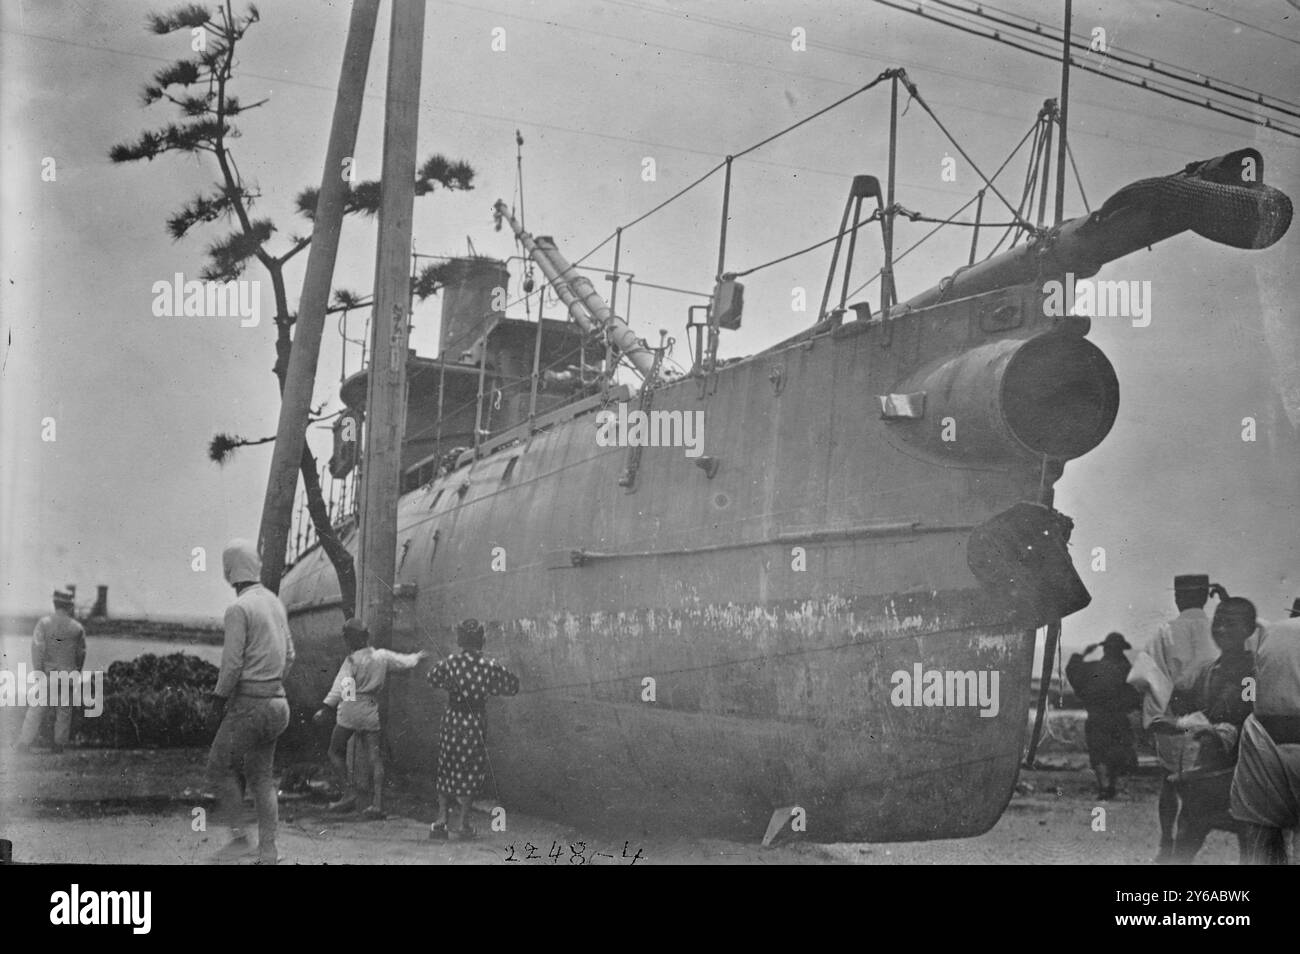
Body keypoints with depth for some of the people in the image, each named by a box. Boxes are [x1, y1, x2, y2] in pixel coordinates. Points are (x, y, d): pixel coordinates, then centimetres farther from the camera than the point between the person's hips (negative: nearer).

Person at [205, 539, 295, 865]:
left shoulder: (239, 609, -15)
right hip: (275, 701, 8)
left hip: (248, 703, -8)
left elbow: (232, 663, -17)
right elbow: (289, 654, 16)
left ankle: (239, 836, 2)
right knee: (261, 775, 11)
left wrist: (218, 699, -5)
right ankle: (268, 850, 10)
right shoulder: (275, 602, 10)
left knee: (219, 768, 6)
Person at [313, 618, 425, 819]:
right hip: (372, 712, 4)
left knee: (336, 752, 12)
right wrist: (418, 656, 43)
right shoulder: (382, 656, 8)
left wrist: (326, 707, -19)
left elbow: (340, 686, -15)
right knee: (374, 757, 2)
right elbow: (406, 661, 22)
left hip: (351, 710, -4)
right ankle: (377, 803, -8)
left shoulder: (352, 660, -6)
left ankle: (349, 794, 1)